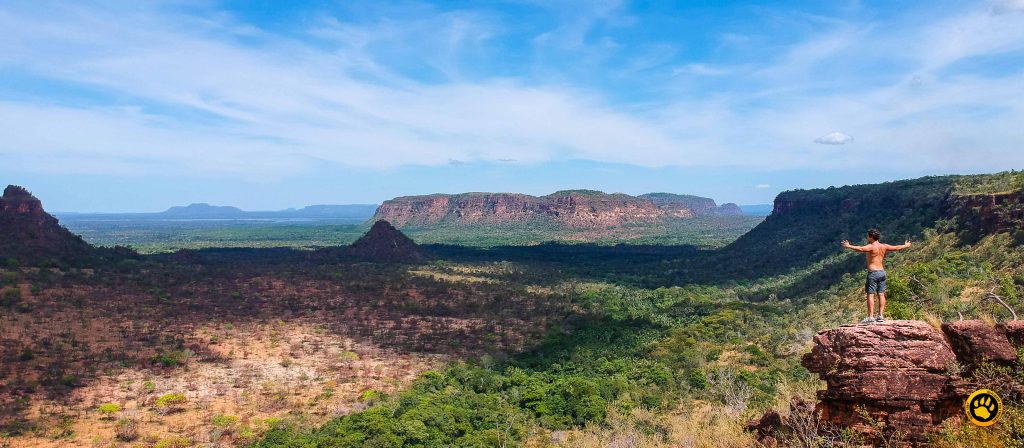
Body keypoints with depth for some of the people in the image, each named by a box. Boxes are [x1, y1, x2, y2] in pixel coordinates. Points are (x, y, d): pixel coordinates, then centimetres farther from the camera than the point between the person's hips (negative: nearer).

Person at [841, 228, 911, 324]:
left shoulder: (871, 247, -12)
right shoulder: (884, 246, 9)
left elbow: (860, 249, -32)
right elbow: (897, 248, 24)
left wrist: (849, 246, -35)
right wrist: (906, 245, 41)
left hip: (873, 273, -7)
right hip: (882, 272, 7)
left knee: (870, 295, -7)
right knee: (881, 294, 10)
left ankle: (871, 317, -12)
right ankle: (880, 315, 11)